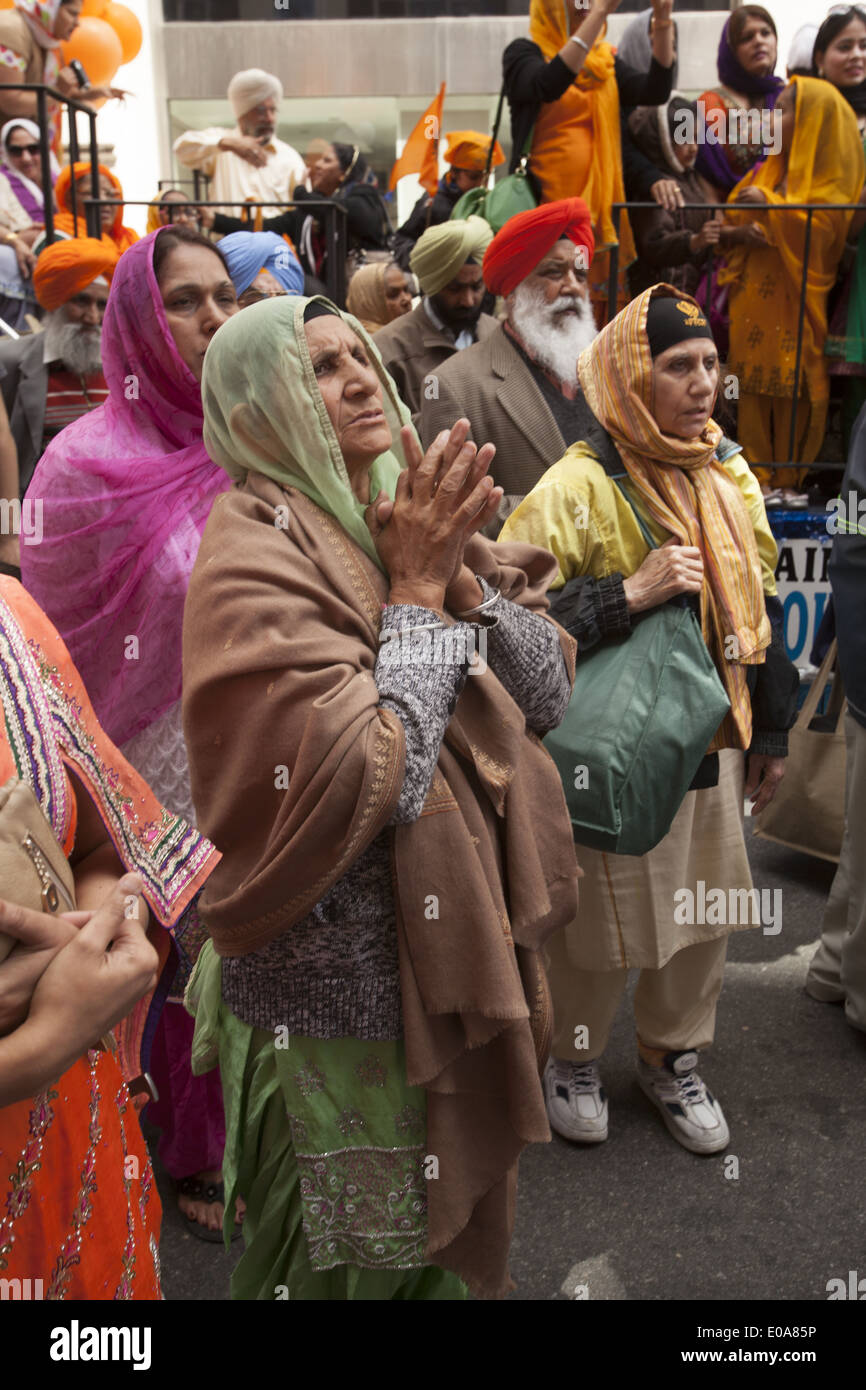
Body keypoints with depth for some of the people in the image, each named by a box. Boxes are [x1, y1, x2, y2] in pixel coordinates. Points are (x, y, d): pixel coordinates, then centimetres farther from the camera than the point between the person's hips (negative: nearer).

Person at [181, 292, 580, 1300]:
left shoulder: (405, 517, 3)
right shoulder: (254, 557, -20)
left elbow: (549, 690, -1)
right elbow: (373, 779, -29)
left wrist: (460, 576, -16)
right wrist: (415, 591, -21)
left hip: (453, 956, 7)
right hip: (343, 1002, -6)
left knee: (451, 1233, 27)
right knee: (357, 1259, 17)